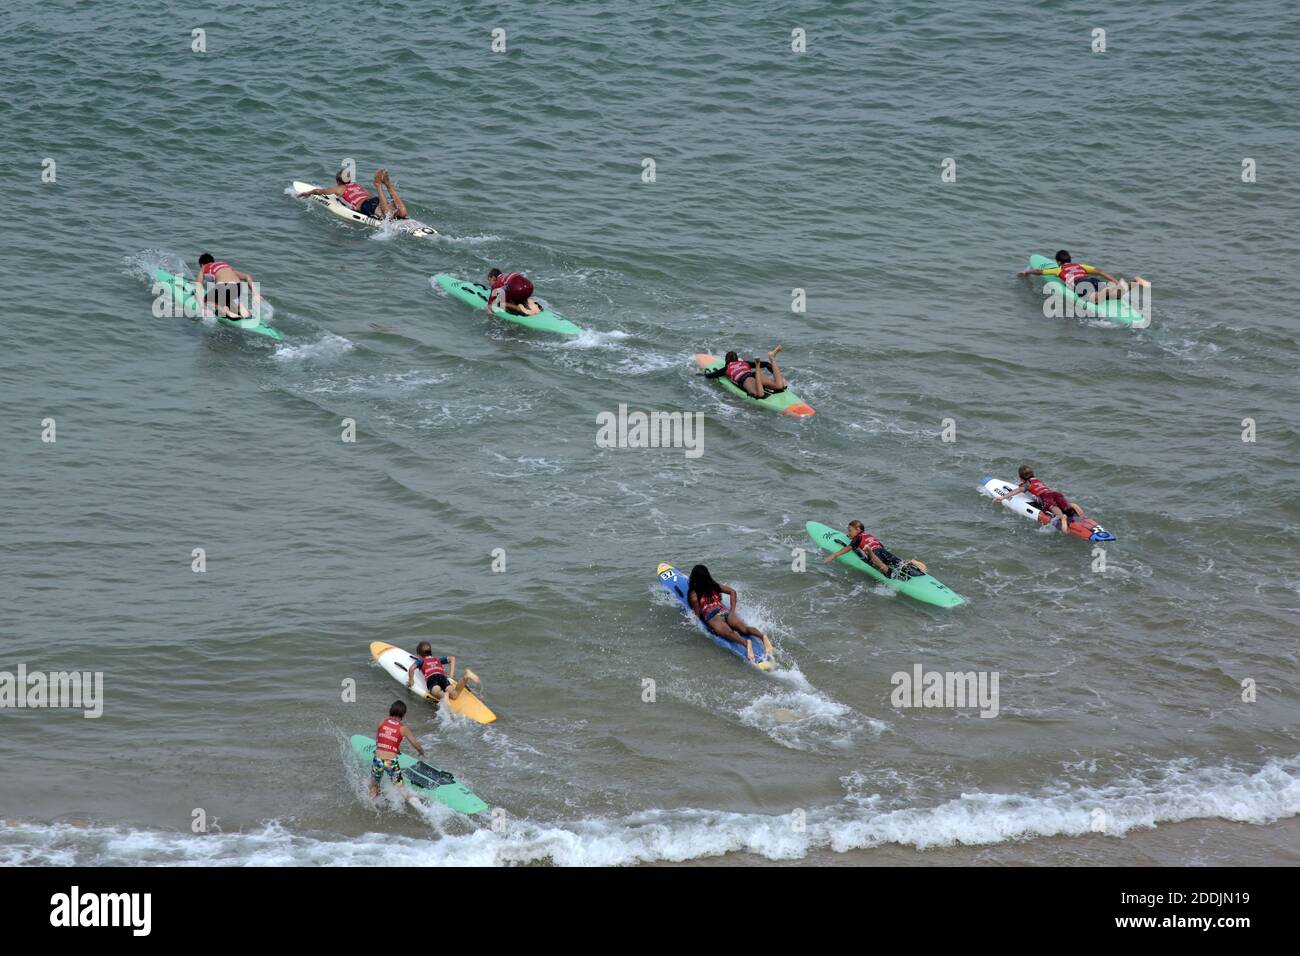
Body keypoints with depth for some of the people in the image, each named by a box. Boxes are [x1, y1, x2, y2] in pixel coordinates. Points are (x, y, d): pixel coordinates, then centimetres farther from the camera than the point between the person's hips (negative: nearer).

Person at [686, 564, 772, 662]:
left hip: (712, 616, -5)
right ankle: (762, 636, -50)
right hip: (725, 611, 5)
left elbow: (694, 599, -5)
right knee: (744, 628, -19)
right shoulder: (715, 586, 29)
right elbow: (732, 592, 26)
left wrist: (697, 616, 11)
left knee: (728, 633, -32)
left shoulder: (693, 592, 14)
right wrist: (732, 610, 24)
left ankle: (746, 643, -62)